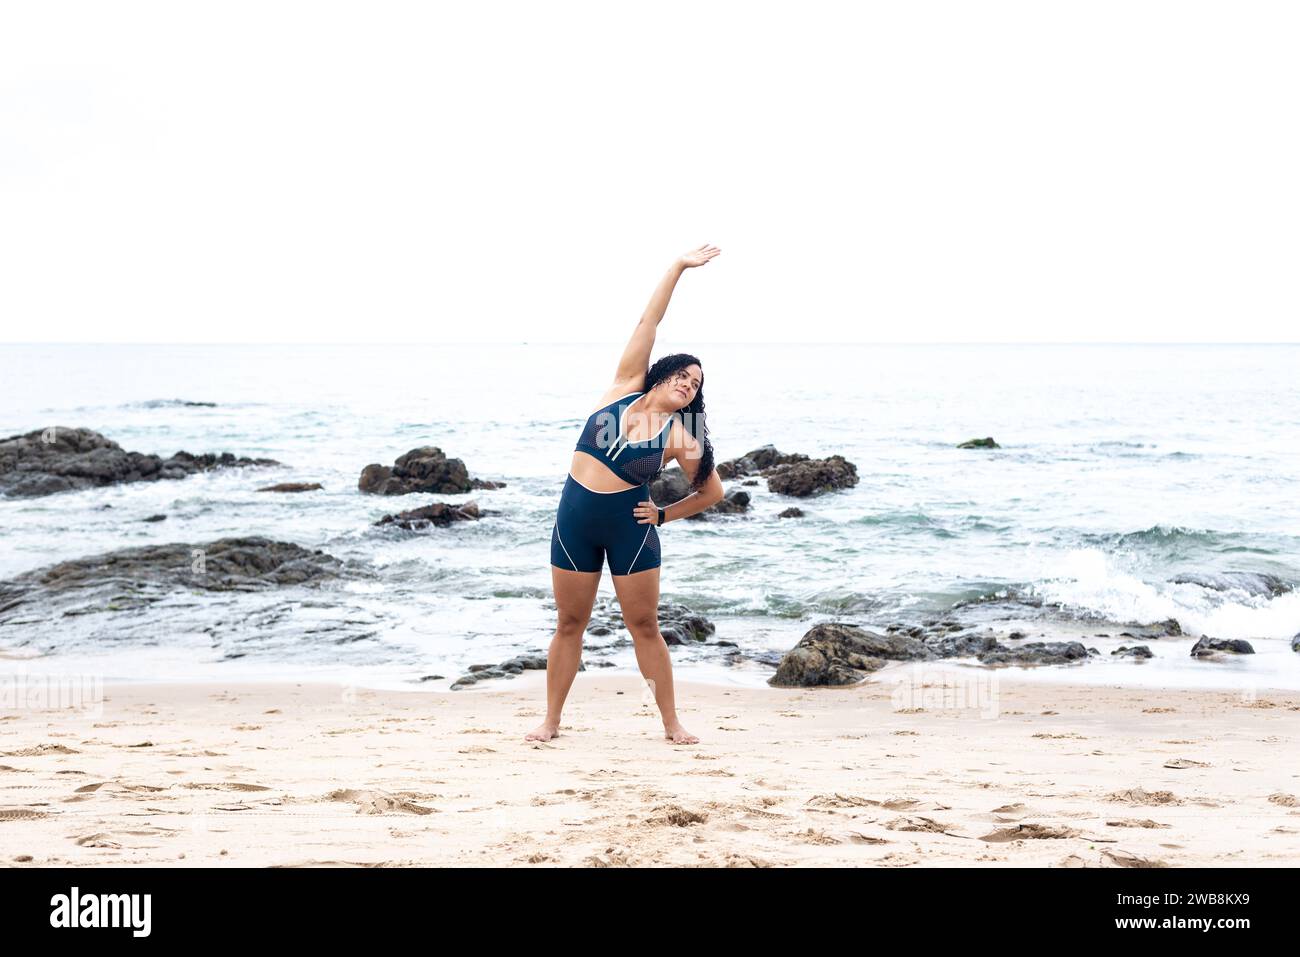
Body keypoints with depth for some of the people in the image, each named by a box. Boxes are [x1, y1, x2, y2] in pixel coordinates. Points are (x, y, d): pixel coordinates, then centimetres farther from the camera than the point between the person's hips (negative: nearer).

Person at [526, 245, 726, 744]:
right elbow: (648, 323, -2)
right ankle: (551, 721, 15)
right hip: (575, 518, 1)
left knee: (645, 627, 3)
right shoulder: (624, 388, -1)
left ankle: (671, 723, 12)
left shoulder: (680, 436, -3)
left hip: (629, 525, -1)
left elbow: (712, 491, 7)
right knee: (569, 624, 7)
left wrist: (664, 514, -2)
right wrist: (678, 267, -4)